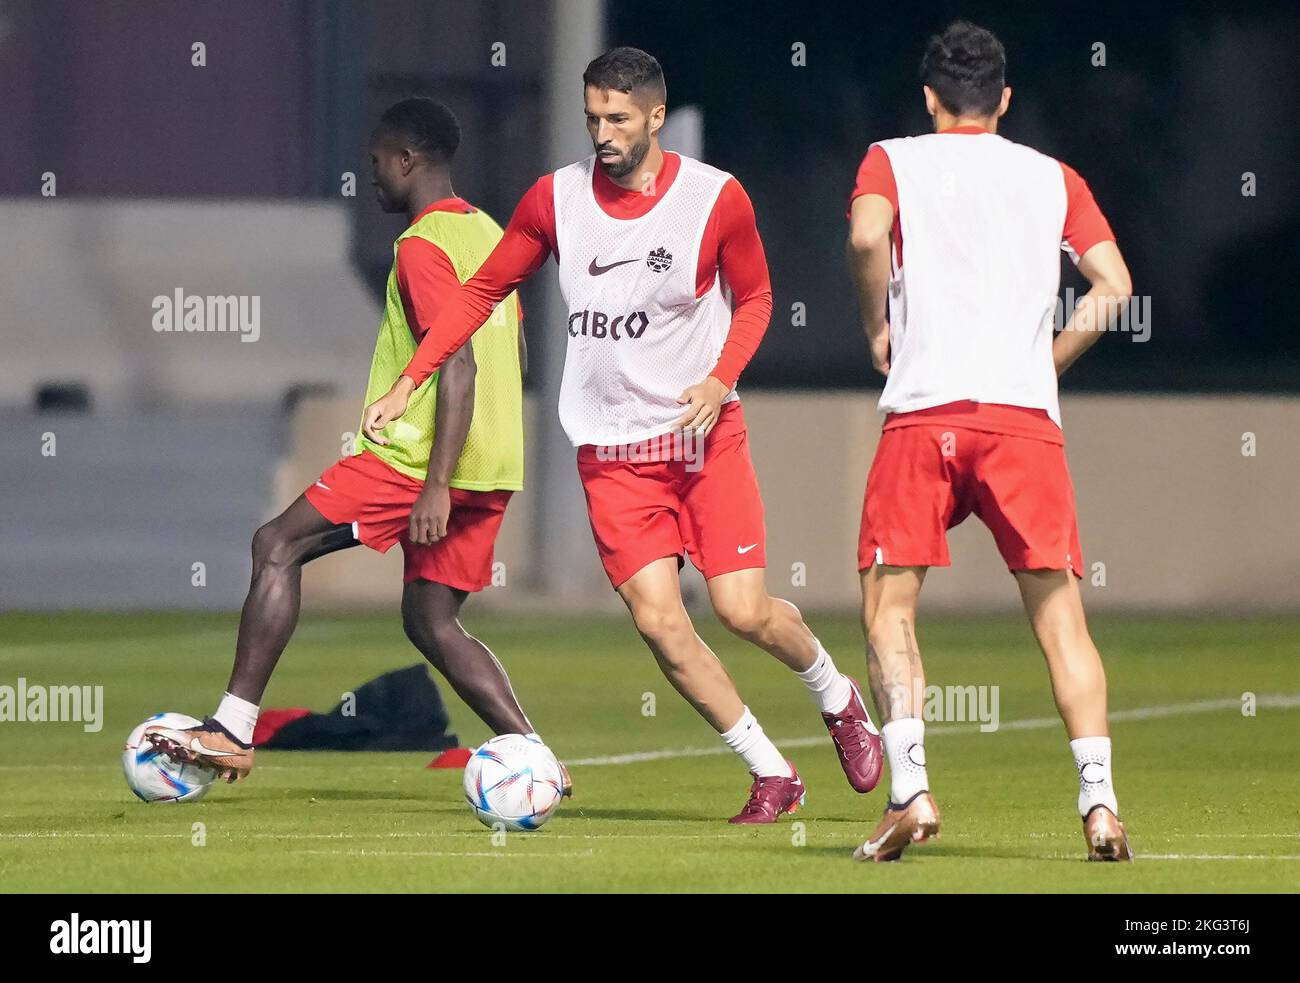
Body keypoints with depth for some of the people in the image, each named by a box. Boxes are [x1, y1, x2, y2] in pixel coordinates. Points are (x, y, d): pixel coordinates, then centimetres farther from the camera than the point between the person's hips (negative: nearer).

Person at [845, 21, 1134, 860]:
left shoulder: (894, 161, 11)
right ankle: (1099, 798, -11)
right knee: (1058, 610, 4)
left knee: (889, 604, 5)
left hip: (923, 410, -2)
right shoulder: (1055, 178, 17)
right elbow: (1115, 284, 6)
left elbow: (867, 235, -11)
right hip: (1025, 413, 2)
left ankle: (909, 790, -12)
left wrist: (877, 325, 4)